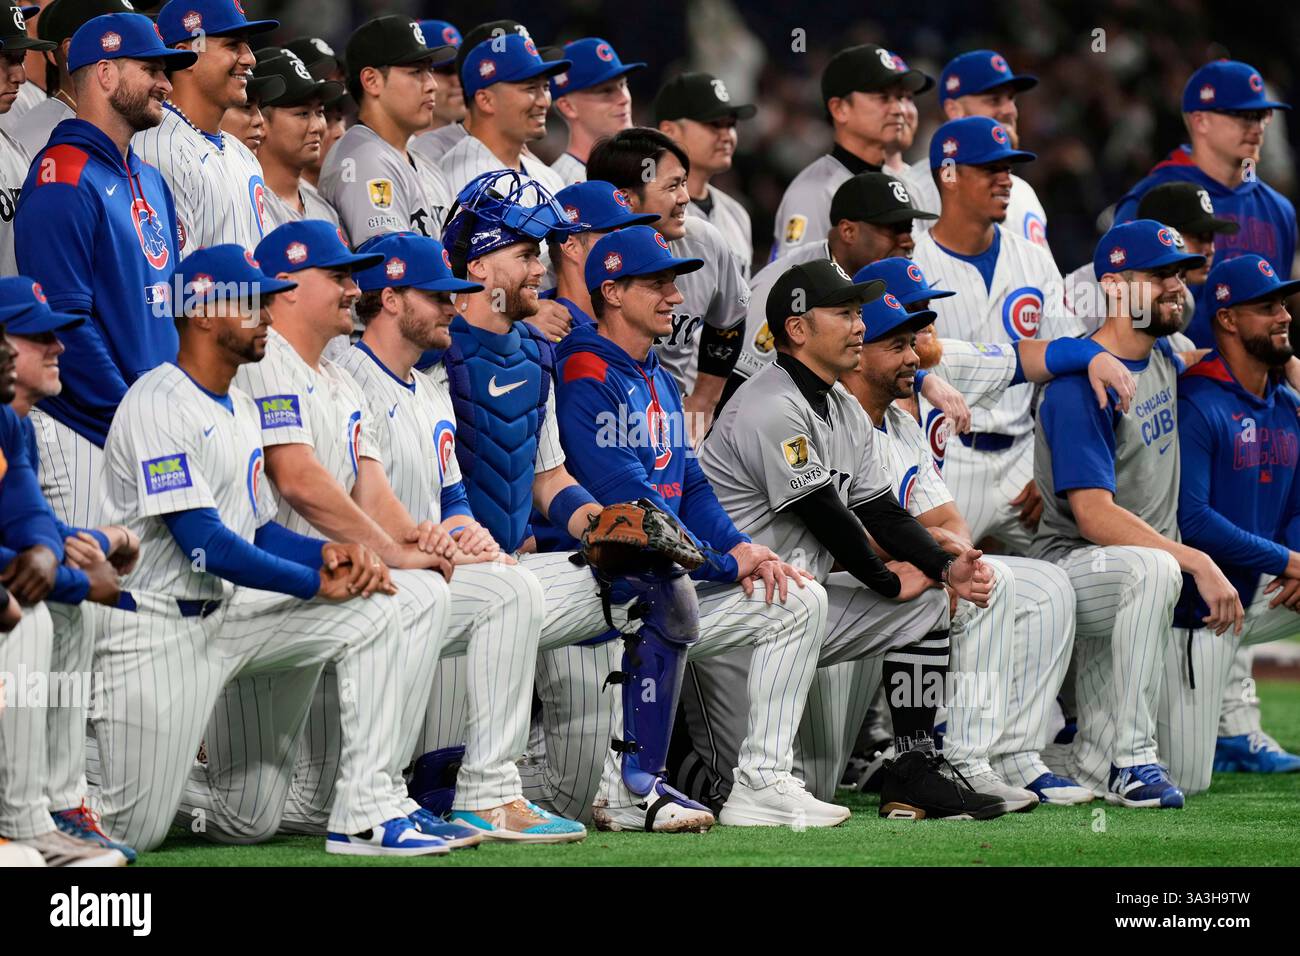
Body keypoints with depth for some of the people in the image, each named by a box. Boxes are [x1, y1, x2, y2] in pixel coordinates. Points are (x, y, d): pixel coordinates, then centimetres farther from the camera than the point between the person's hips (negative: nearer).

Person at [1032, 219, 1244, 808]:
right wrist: (1198, 562, -32)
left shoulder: (1165, 359, 8)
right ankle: (1130, 760, -36)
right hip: (1074, 562, -8)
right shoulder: (1080, 386, -18)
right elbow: (1094, 516, -27)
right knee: (1152, 568, -42)